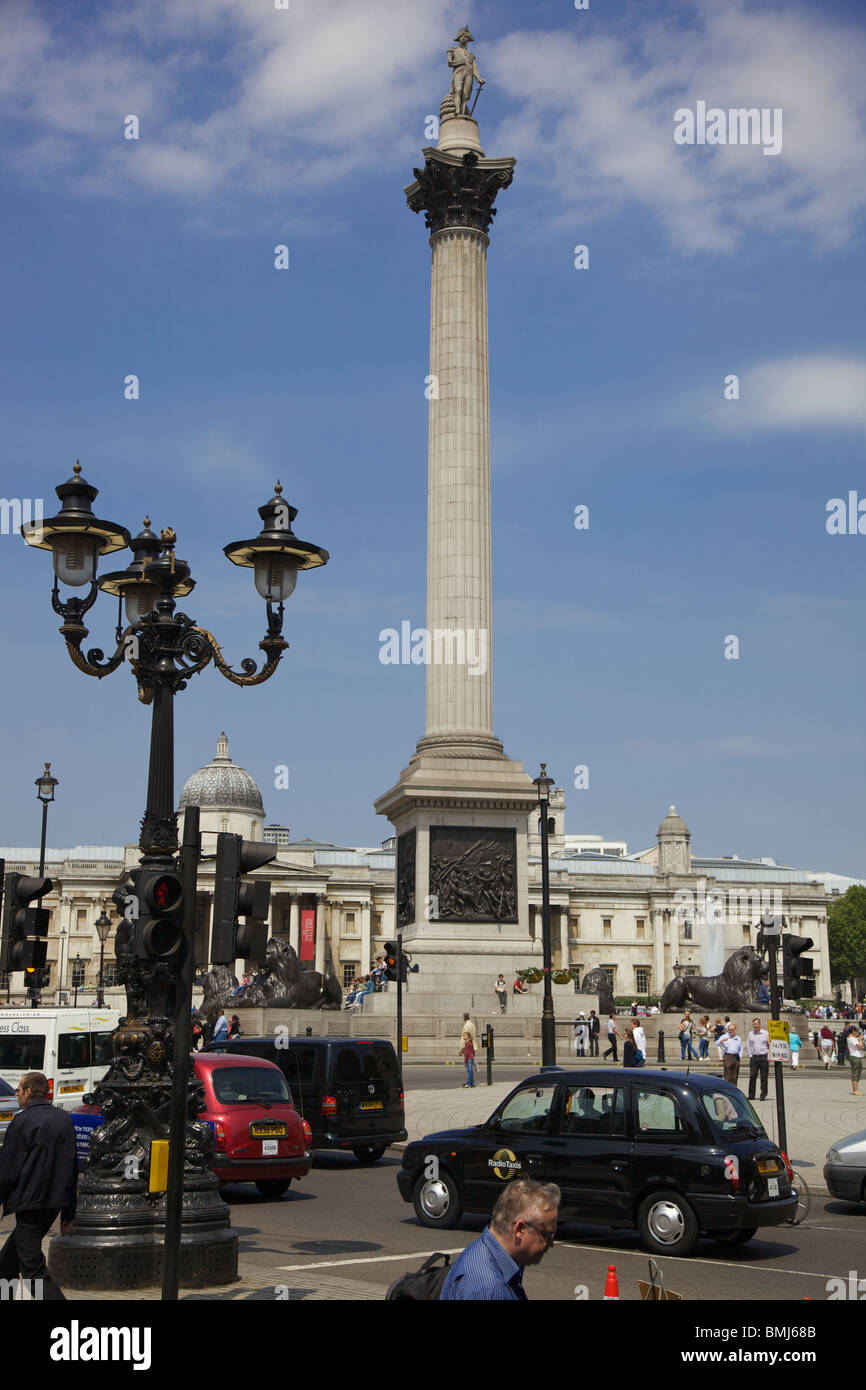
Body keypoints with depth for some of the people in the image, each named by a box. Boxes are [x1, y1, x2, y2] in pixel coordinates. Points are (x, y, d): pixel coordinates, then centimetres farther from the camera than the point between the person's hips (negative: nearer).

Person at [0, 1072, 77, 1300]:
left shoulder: (23, 1121, -11)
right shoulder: (65, 1119, 11)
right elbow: (72, 1166, 13)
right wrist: (68, 1211, 18)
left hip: (30, 1202, -8)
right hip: (55, 1201, 8)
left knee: (33, 1269, -7)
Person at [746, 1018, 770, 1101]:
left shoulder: (766, 1033, 1)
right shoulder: (751, 1034, 8)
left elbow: (770, 1046, 5)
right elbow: (748, 1045, 17)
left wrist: (768, 1057, -1)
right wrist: (750, 1055, 7)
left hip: (763, 1058, -2)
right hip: (754, 1057, 2)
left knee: (764, 1077, 0)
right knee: (752, 1076, -4)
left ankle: (763, 1095, 7)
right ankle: (751, 1095, 0)